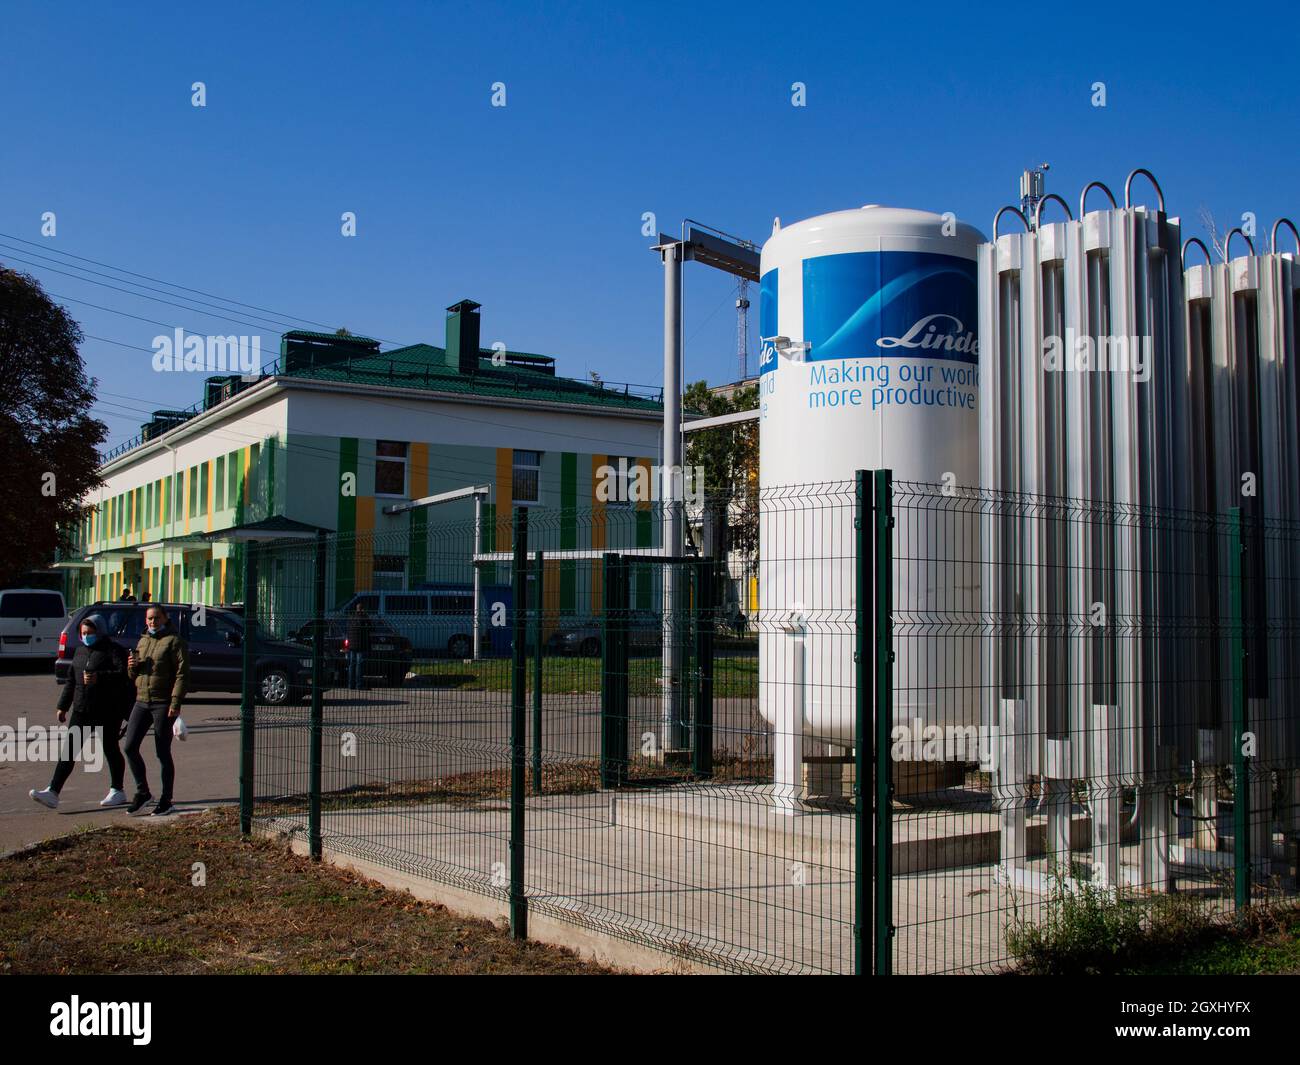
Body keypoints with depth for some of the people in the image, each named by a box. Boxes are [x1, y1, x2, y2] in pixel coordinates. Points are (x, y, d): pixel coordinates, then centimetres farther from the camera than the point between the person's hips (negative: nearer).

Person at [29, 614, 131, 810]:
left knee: (110, 749, 4)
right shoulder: (80, 651, 15)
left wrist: (99, 677, -34)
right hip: (82, 709, 6)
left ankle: (117, 792, 19)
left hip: (108, 711, -6)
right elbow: (71, 681, 21)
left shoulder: (113, 650, -8)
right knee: (69, 750, -2)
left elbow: (123, 674, -22)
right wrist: (63, 706, 19)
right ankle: (53, 792, -6)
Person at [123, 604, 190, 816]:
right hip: (141, 701, 7)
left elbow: (182, 674, -13)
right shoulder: (142, 641, 17)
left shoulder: (174, 641, -6)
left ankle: (166, 801, 7)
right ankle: (142, 792, 16)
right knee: (130, 747, 0)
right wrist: (131, 667, 1)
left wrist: (176, 703, -21)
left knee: (163, 753, -1)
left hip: (163, 704, -7)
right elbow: (133, 676, 25)